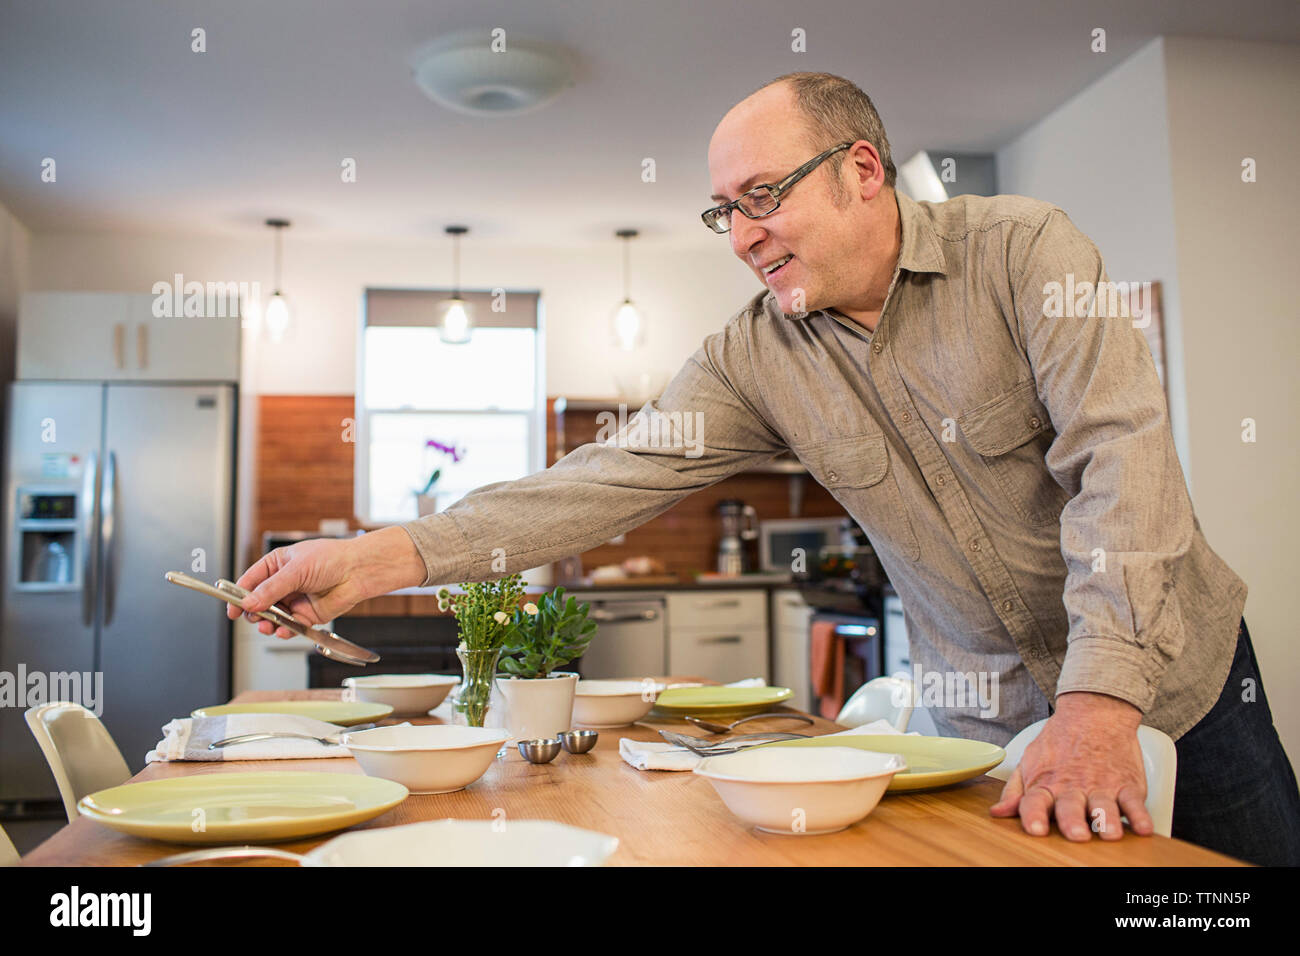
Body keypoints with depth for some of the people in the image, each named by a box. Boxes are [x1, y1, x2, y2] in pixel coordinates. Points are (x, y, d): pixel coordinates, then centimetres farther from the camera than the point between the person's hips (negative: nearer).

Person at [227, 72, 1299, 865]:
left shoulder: (1023, 251, -18)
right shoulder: (756, 356, -9)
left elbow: (1121, 455, -25)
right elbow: (615, 475, -17)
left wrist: (1102, 703, -34)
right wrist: (382, 558, -26)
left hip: (1173, 667, -1)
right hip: (989, 710, 2)